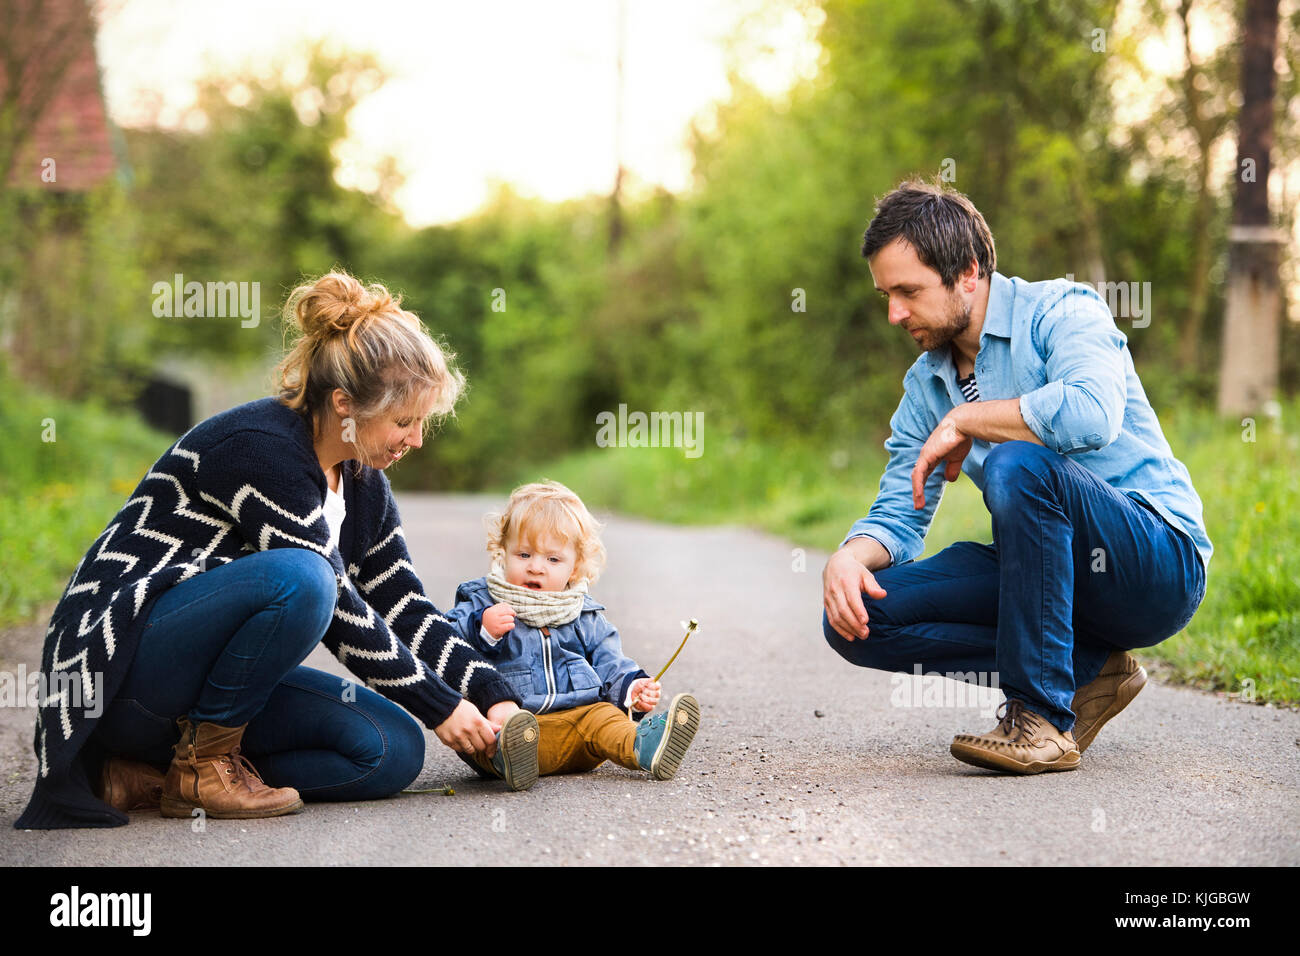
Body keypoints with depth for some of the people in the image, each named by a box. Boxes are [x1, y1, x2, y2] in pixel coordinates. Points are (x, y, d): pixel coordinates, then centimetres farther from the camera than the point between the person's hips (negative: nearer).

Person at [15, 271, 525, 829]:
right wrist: (440, 707, -15)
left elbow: (407, 612, 10)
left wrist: (496, 697, -2)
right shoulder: (261, 447, -20)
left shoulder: (363, 484, 7)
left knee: (393, 751, -11)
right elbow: (336, 606, -21)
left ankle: (147, 775, -5)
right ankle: (201, 766, -15)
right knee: (299, 577, -34)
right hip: (117, 661, -9)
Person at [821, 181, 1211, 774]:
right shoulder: (925, 384, 10)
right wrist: (850, 556, -15)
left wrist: (964, 421, -20)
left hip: (1160, 565, -7)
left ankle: (1043, 717, -25)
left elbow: (1092, 415, -33)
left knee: (1017, 466, -35)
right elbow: (898, 516, 9)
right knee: (856, 618, -9)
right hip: (1047, 574, 7)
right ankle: (1087, 669, -5)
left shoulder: (1061, 312, -11)